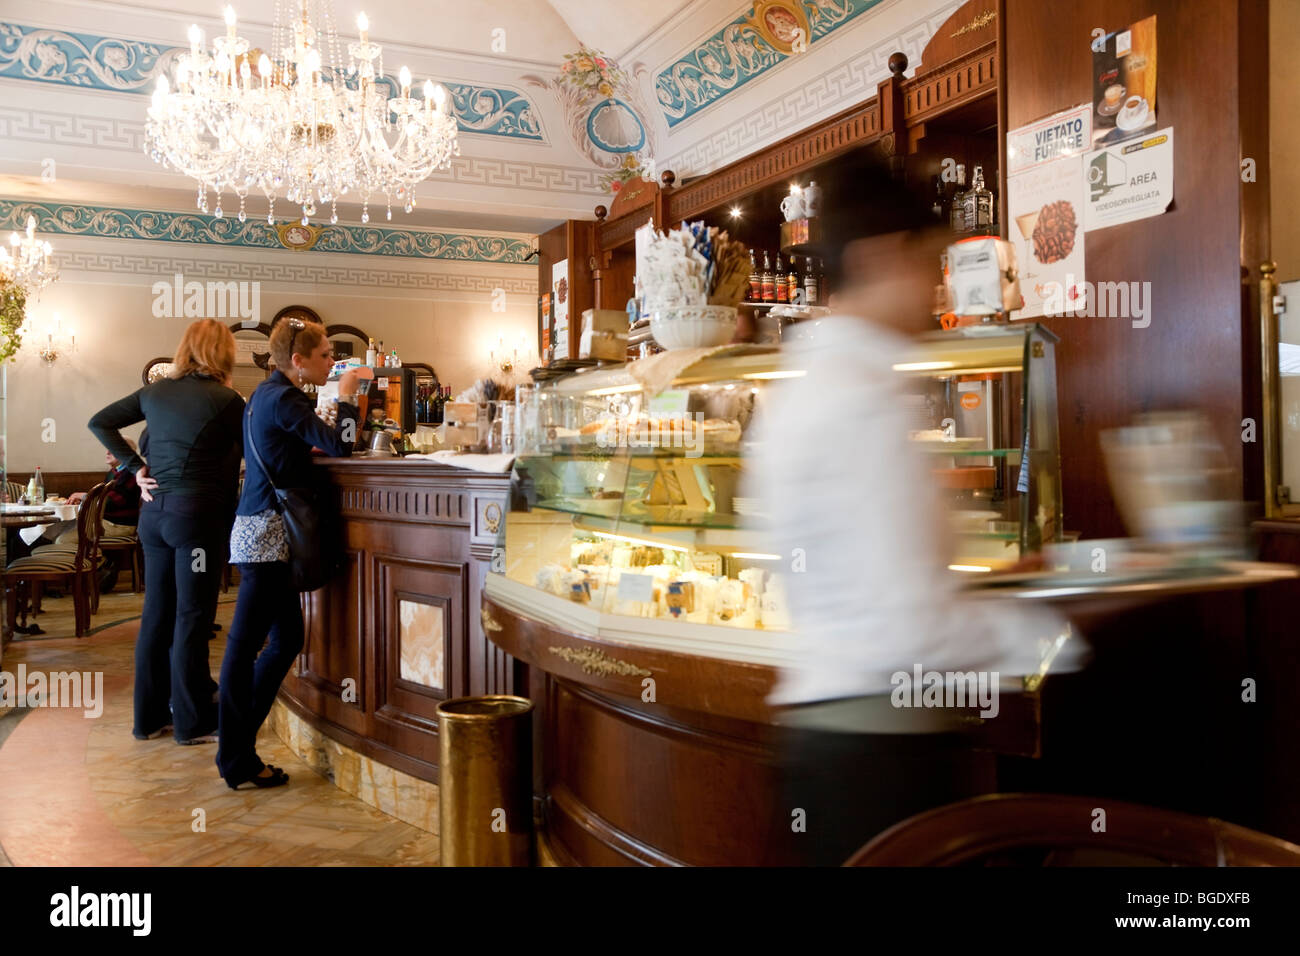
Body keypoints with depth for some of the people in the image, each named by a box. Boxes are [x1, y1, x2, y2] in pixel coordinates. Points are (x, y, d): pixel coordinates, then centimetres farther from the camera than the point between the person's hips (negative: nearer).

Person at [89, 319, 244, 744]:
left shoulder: (155, 391, 10)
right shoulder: (226, 400, -8)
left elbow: (100, 423, 15)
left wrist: (135, 466, 10)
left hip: (153, 512, 6)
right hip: (196, 513, -6)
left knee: (157, 613, 12)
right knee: (192, 617, 1)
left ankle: (150, 717, 20)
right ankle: (192, 722, 9)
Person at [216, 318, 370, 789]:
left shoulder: (269, 393, 17)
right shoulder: (282, 398, -14)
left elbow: (308, 441, 21)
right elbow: (339, 445, -20)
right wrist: (347, 395, -6)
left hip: (261, 530, 11)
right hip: (266, 532, -11)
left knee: (286, 639, 13)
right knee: (245, 644, -5)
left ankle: (236, 746, 21)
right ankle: (237, 761, 3)